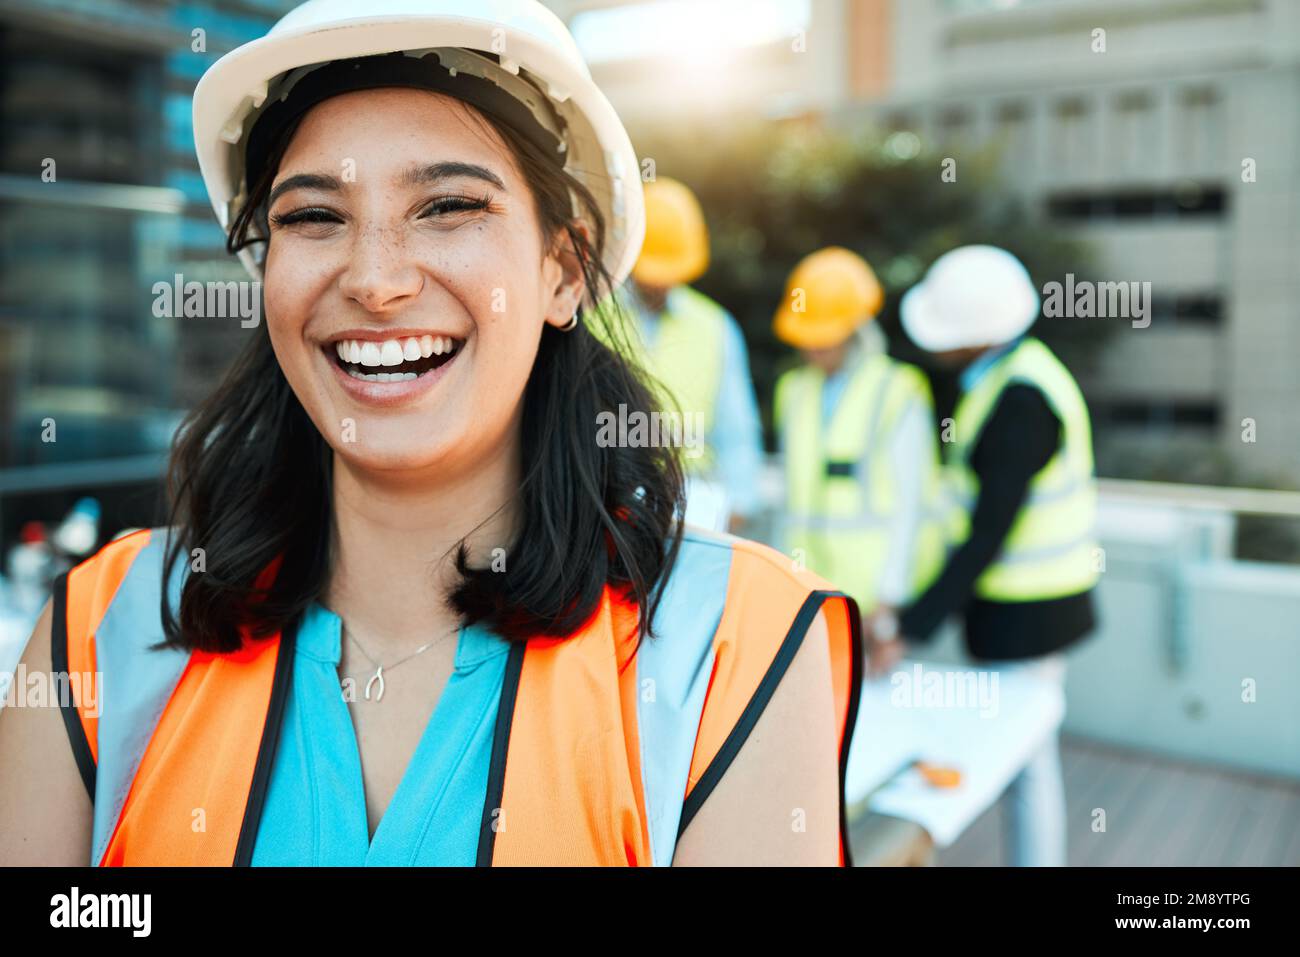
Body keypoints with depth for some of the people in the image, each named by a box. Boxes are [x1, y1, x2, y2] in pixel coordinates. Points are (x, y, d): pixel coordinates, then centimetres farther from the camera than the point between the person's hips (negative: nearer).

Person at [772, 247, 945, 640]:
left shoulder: (898, 394, -7)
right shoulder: (795, 390, 11)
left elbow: (909, 503, -8)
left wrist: (890, 597, -10)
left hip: (877, 580, -5)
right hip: (812, 582, 5)